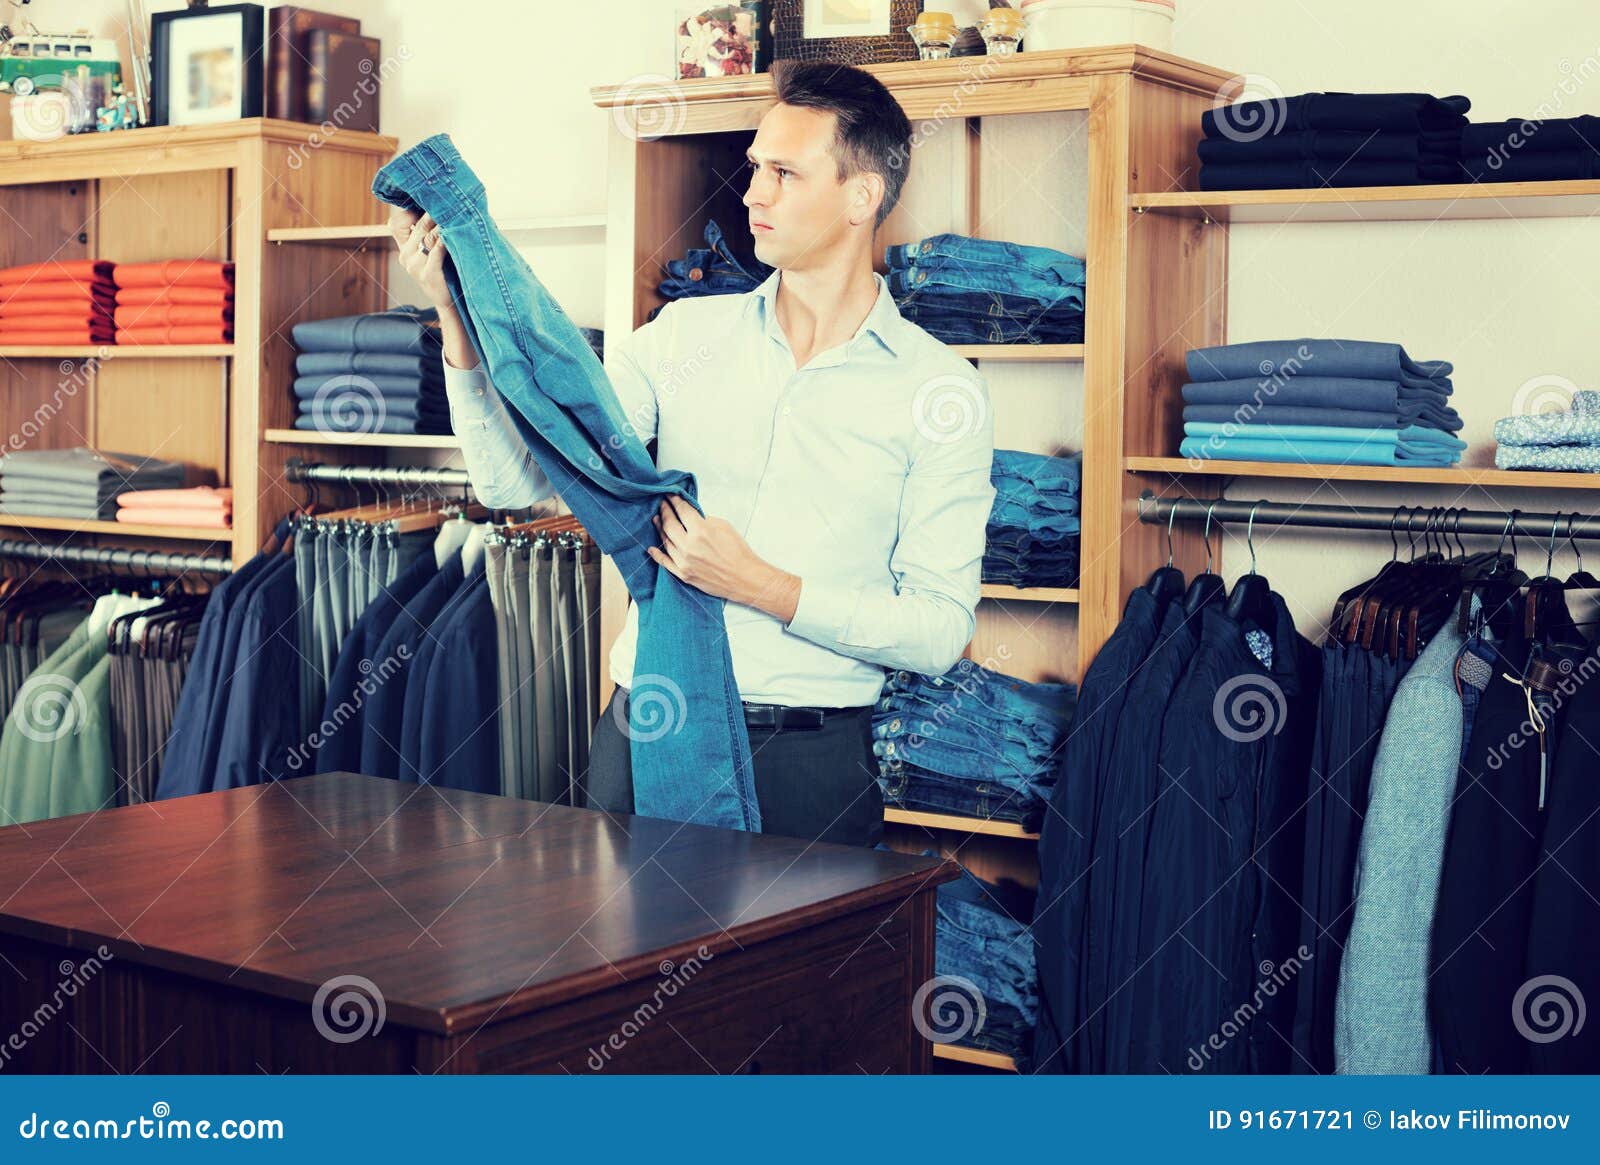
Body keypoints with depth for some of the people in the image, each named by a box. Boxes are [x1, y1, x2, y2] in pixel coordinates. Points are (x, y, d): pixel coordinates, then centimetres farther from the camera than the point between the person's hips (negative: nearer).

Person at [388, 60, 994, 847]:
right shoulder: (684, 336, 6)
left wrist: (763, 586, -16)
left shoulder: (941, 389, -3)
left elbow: (941, 630, -7)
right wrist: (456, 315, -9)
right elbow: (513, 480, 1)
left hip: (808, 761, -2)